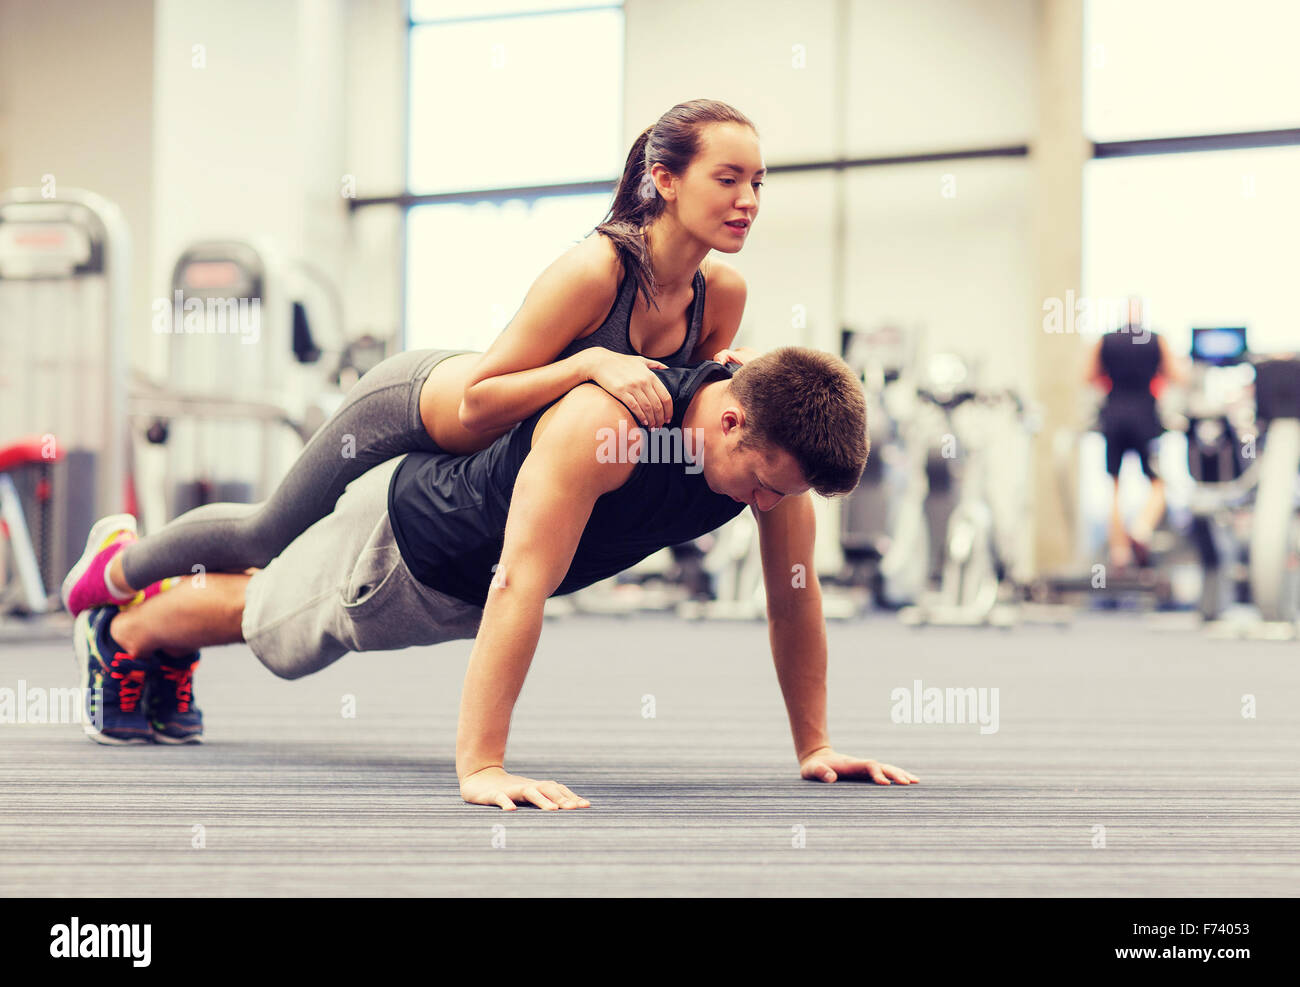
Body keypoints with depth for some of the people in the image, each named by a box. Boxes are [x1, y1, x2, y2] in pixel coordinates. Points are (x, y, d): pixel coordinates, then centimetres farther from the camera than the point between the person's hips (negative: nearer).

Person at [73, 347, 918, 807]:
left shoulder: (776, 432, -28)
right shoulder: (603, 423, -48)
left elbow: (796, 596, -15)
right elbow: (517, 589, -51)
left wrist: (814, 745, -13)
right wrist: (479, 768, -53)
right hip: (408, 541, -6)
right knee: (264, 623, 23)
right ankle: (118, 628, 53)